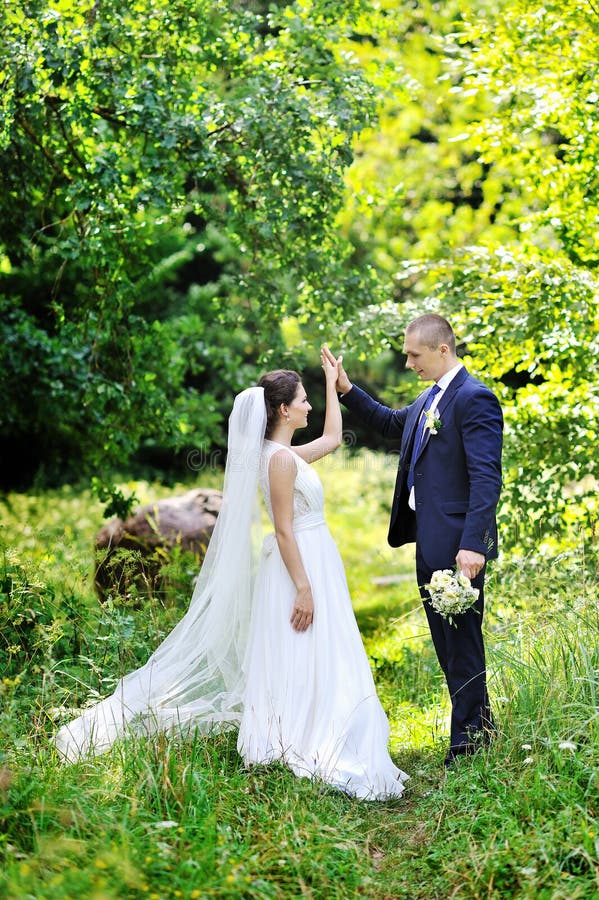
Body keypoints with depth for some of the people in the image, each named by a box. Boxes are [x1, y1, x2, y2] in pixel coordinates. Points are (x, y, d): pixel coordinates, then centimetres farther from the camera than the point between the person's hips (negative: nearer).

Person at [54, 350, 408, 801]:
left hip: (313, 565, 10)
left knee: (299, 666, 14)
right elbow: (284, 530, -20)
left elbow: (333, 437, 27)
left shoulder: (285, 453, 11)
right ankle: (298, 751, 0)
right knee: (300, 665, -5)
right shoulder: (281, 459, -18)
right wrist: (303, 588, -21)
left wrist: (333, 383, 27)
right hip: (301, 570, -10)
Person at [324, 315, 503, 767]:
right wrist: (348, 390, 22)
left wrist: (472, 544, -27)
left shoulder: (475, 399, -15)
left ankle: (469, 741, 9)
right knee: (447, 642, 16)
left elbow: (487, 478, -21)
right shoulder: (429, 399, 14)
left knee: (462, 641, -1)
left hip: (457, 543, -10)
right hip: (429, 540, 10)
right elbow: (392, 424, 34)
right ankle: (480, 725, 28)